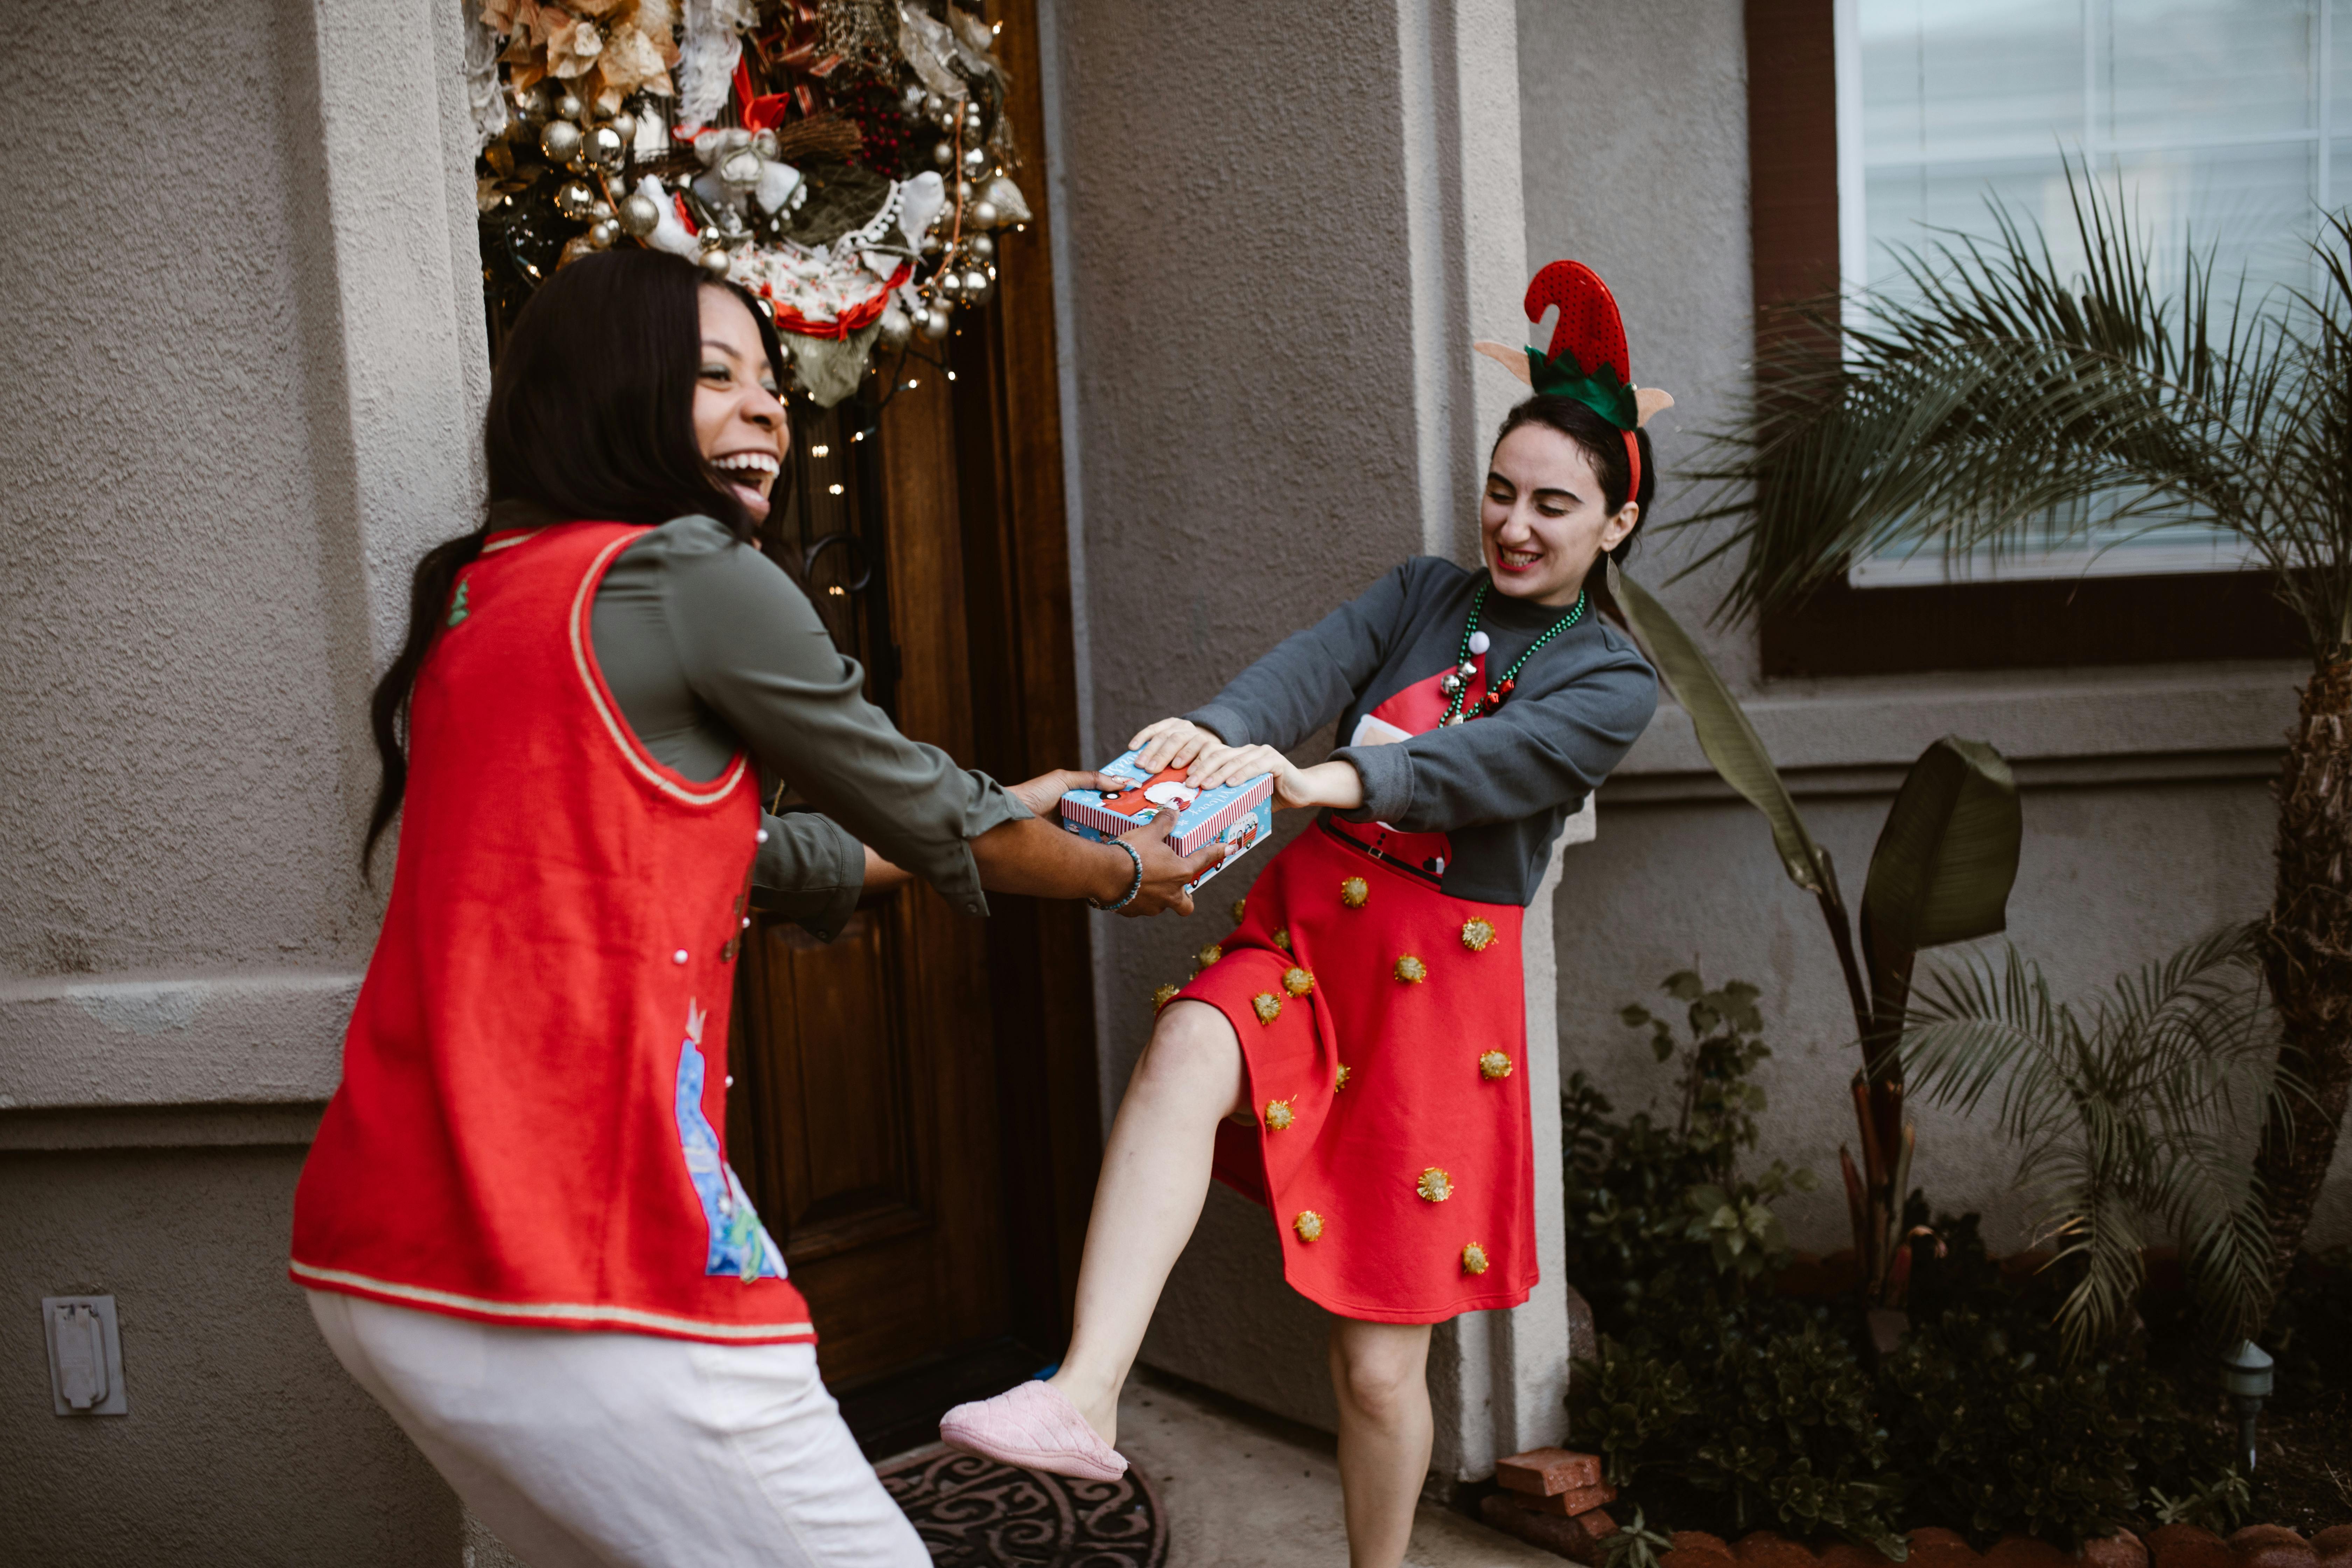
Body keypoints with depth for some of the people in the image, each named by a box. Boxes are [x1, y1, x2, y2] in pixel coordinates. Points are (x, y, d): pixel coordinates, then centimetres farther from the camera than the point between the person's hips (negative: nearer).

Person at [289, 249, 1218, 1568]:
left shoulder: (477, 597, 17)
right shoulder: (692, 577, -9)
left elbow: (740, 850, 24)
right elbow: (916, 812, 3)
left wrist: (995, 818, 33)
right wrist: (1126, 874, 21)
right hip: (576, 1259, -9)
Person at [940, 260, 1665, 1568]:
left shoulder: (1614, 683, 2)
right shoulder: (1425, 593, 11)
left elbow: (1483, 763, -20)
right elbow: (1307, 670, -9)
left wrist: (1328, 782, -38)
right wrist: (1213, 735, -32)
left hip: (1442, 981, -2)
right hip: (1306, 922, 2)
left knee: (1380, 1363, 2)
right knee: (1187, 1052, -34)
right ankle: (1084, 1400, -39)